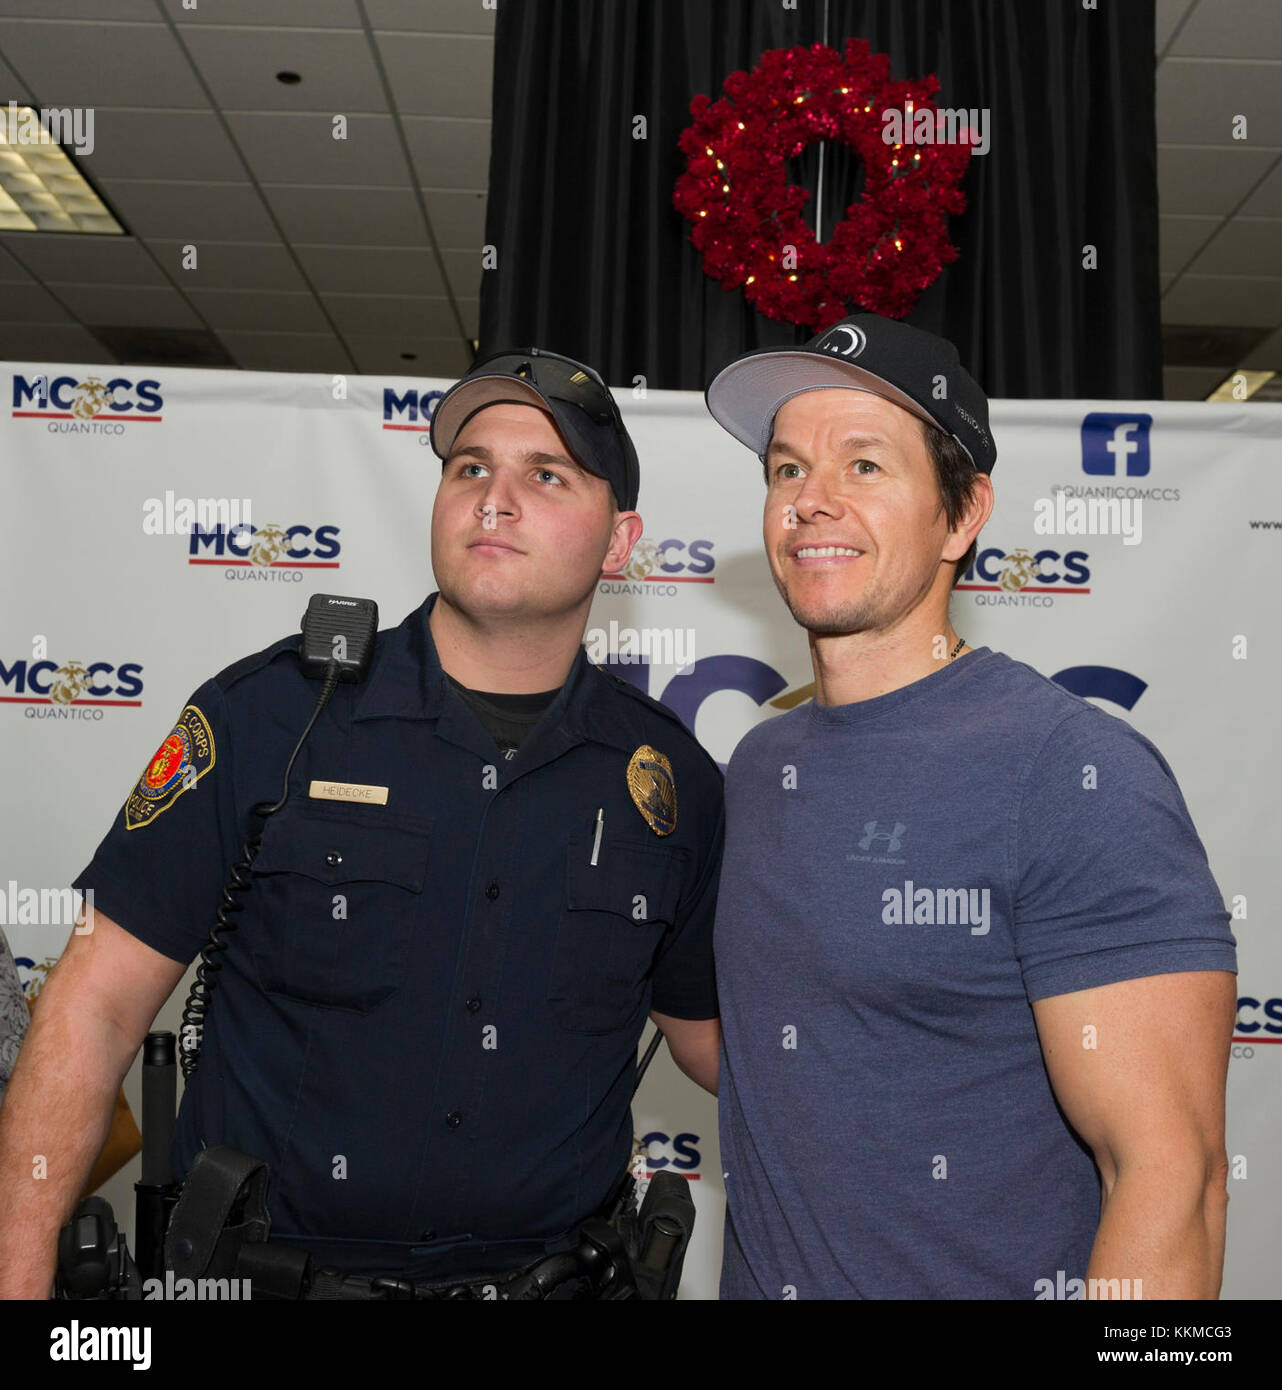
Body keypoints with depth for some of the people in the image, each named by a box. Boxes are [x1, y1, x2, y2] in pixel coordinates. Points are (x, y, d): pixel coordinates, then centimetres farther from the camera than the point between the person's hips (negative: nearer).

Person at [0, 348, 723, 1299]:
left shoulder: (672, 781, -5)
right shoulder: (266, 718, -12)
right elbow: (96, 1007, -10)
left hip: (556, 1267, 2)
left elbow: (708, 1032, 6)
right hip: (265, 1265, -1)